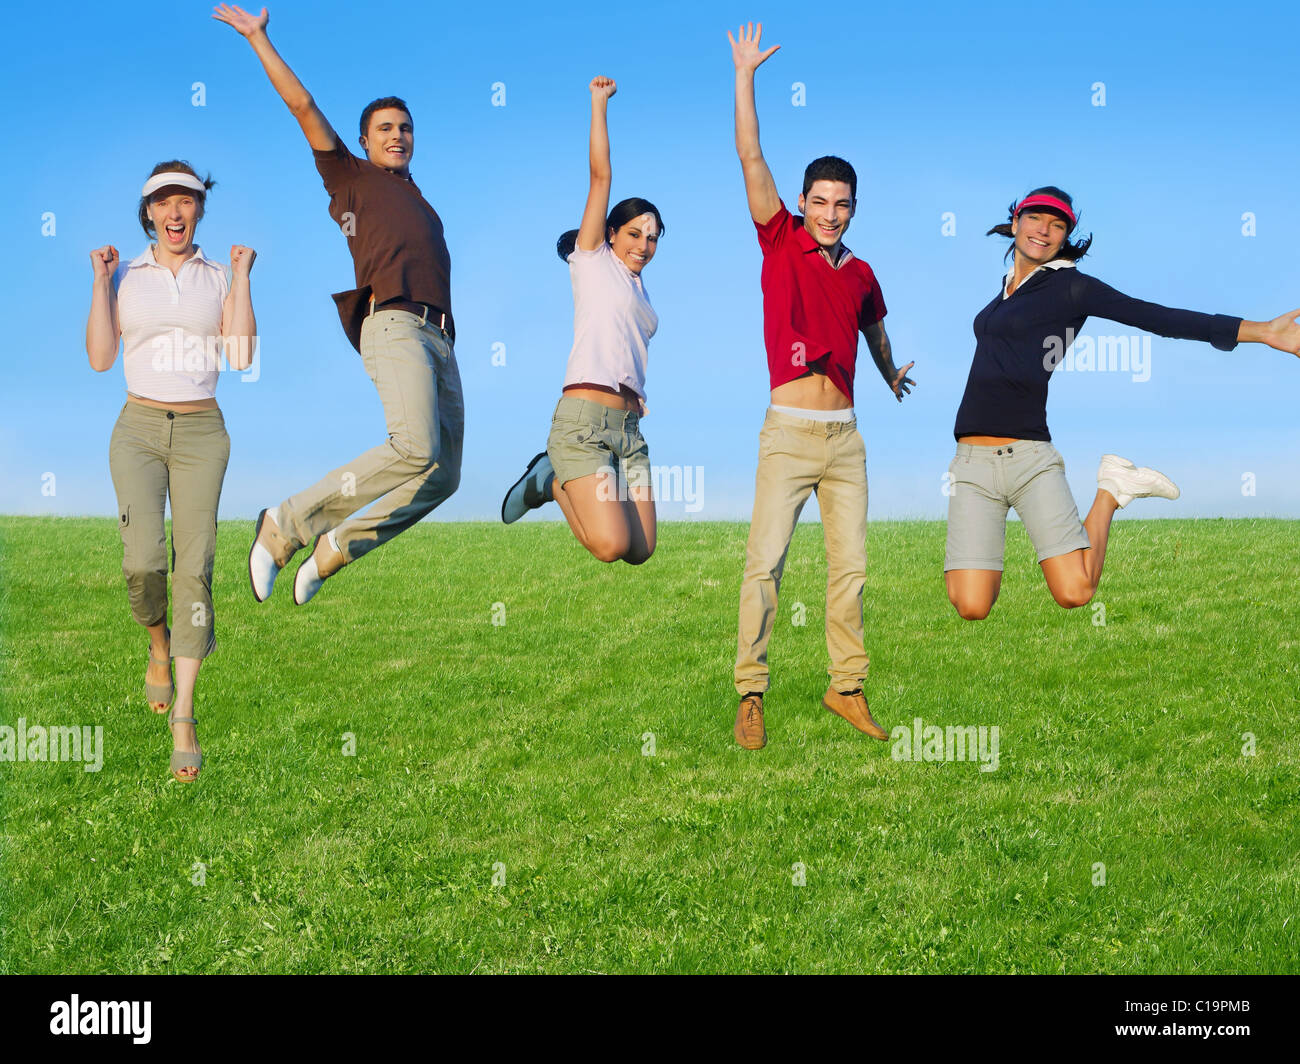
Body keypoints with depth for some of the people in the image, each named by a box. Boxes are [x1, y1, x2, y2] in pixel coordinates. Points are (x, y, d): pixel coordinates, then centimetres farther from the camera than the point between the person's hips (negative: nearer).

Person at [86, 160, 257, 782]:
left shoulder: (219, 279, 7)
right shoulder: (125, 276, 7)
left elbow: (241, 356, -6)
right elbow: (100, 358, 0)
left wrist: (242, 276, -5)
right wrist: (100, 282, -3)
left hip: (200, 432, 0)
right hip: (138, 429, 0)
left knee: (194, 566, -9)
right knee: (142, 561, -16)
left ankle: (183, 716, -7)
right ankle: (159, 646, 18)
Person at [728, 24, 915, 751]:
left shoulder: (861, 274, 12)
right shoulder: (781, 243, 1)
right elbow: (751, 158, -6)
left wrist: (892, 376, 49)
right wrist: (745, 76, -8)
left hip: (846, 437, 5)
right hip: (789, 433, -4)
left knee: (851, 566, 5)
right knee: (766, 561, -11)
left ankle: (848, 688, 14)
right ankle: (750, 693, -8)